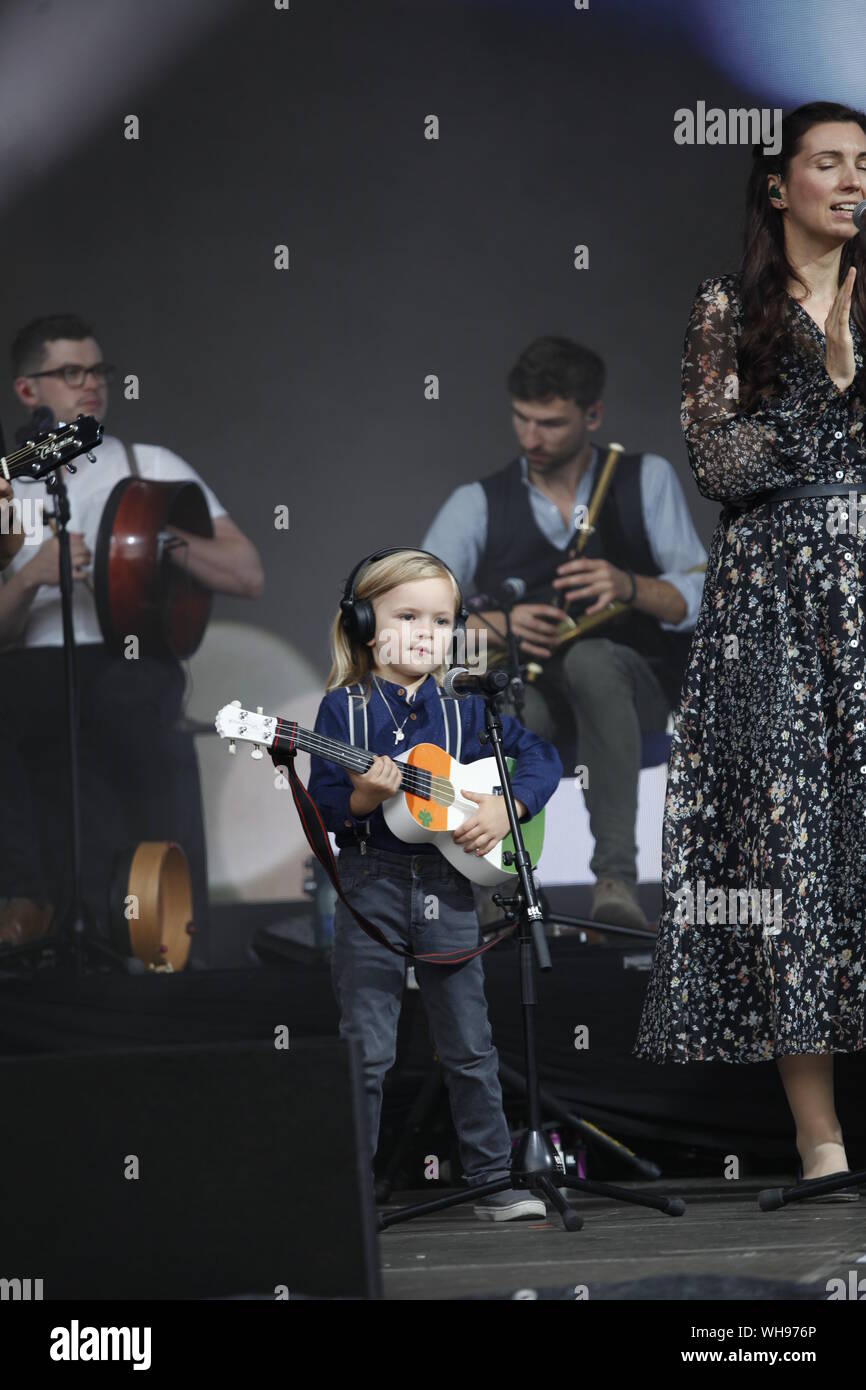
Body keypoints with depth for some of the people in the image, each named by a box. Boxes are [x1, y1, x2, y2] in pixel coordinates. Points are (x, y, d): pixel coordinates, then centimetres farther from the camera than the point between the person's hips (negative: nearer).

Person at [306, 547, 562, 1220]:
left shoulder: (465, 708, 7)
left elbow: (541, 756, 10)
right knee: (365, 1050, -1)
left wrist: (507, 809, -5)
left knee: (471, 1047, 7)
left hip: (449, 886, 3)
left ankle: (494, 1178, 14)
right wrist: (363, 797, -24)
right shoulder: (344, 707, -1)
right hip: (372, 886, -3)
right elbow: (321, 807, -5)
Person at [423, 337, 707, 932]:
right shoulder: (478, 504, 10)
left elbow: (700, 600, -3)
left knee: (589, 659, -39)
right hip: (521, 686, 0)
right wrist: (494, 624, -24)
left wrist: (628, 585, -25)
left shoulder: (647, 480, 7)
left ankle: (618, 876, -44)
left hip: (633, 686, 0)